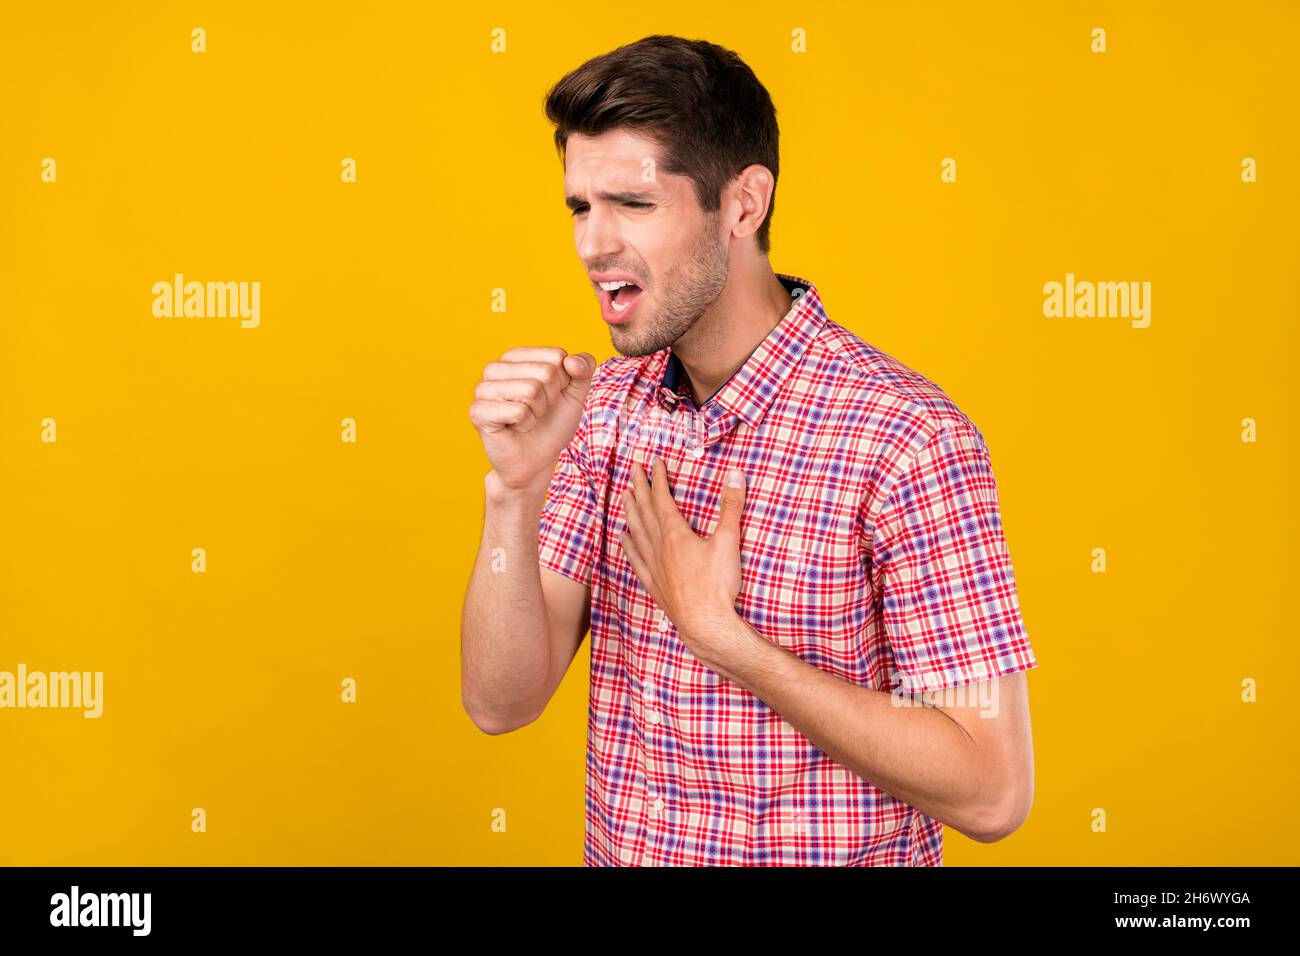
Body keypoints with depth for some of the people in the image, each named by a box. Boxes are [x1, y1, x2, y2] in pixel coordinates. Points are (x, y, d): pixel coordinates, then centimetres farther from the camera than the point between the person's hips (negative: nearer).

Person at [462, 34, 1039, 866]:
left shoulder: (909, 439, -22)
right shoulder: (605, 408, -4)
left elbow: (993, 794, -23)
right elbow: (501, 702, -7)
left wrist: (715, 630, -24)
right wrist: (515, 488, -22)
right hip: (618, 848, 5)